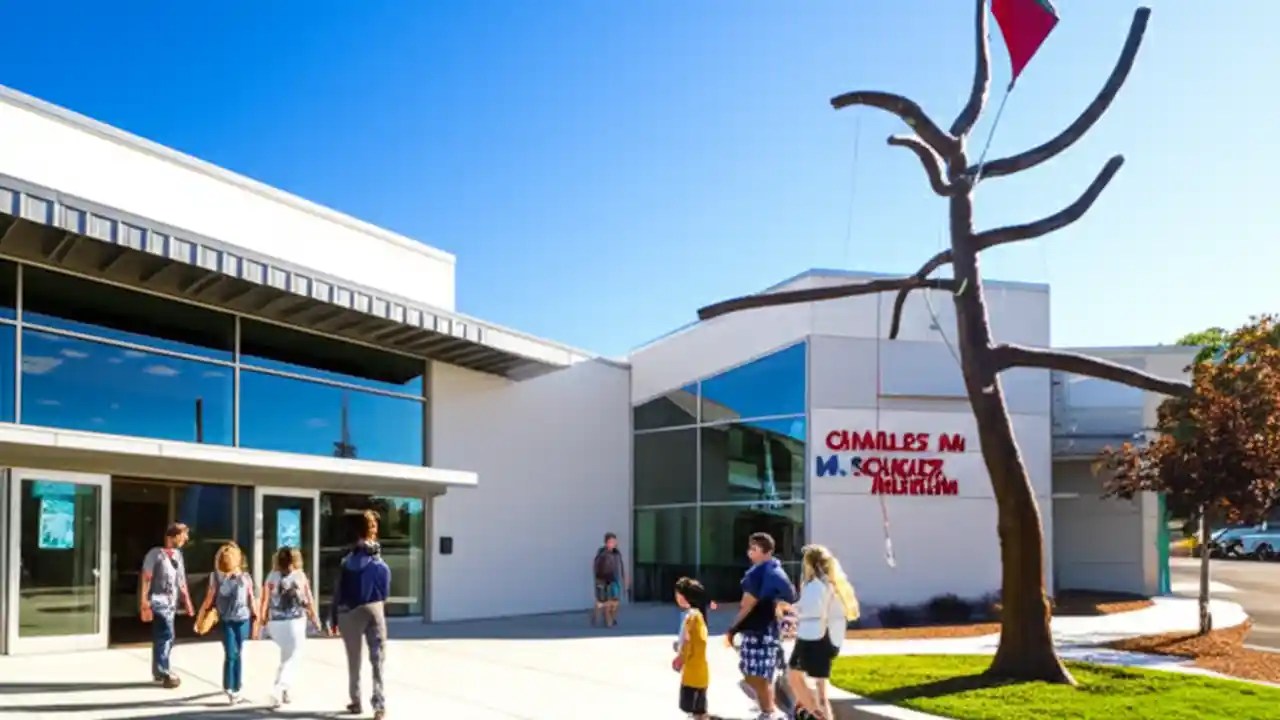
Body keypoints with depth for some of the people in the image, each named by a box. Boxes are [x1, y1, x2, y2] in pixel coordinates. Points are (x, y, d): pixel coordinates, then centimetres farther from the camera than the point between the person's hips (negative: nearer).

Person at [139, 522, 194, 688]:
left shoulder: (178, 554, 12)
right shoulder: (155, 554, -9)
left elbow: (181, 580, 18)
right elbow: (146, 579, -12)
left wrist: (186, 600, 16)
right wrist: (144, 603, -17)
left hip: (172, 602, 7)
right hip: (159, 601, -7)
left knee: (162, 637, 13)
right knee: (166, 635, -12)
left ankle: (159, 672, 20)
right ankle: (164, 672, -5)